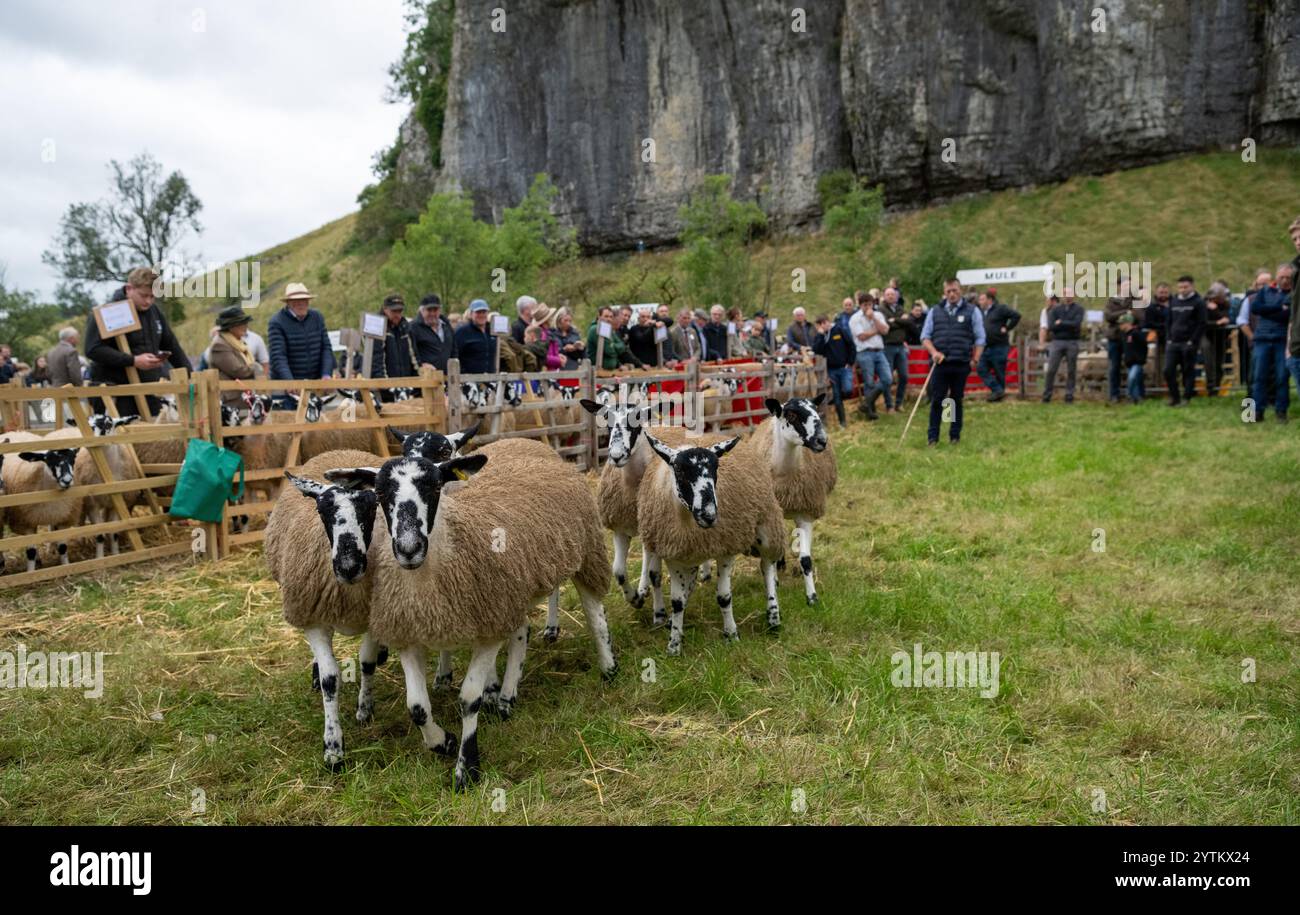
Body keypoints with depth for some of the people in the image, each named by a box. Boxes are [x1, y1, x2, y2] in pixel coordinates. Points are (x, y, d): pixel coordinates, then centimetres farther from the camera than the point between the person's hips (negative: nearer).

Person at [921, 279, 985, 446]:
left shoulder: (971, 311, 6)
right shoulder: (935, 311, 11)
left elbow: (980, 338, 6)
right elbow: (925, 336, 9)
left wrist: (975, 360, -2)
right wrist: (933, 352, -8)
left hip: (961, 364, -1)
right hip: (940, 363, 1)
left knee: (957, 400, 6)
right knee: (936, 400, -2)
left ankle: (955, 435, 15)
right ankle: (932, 436, 3)